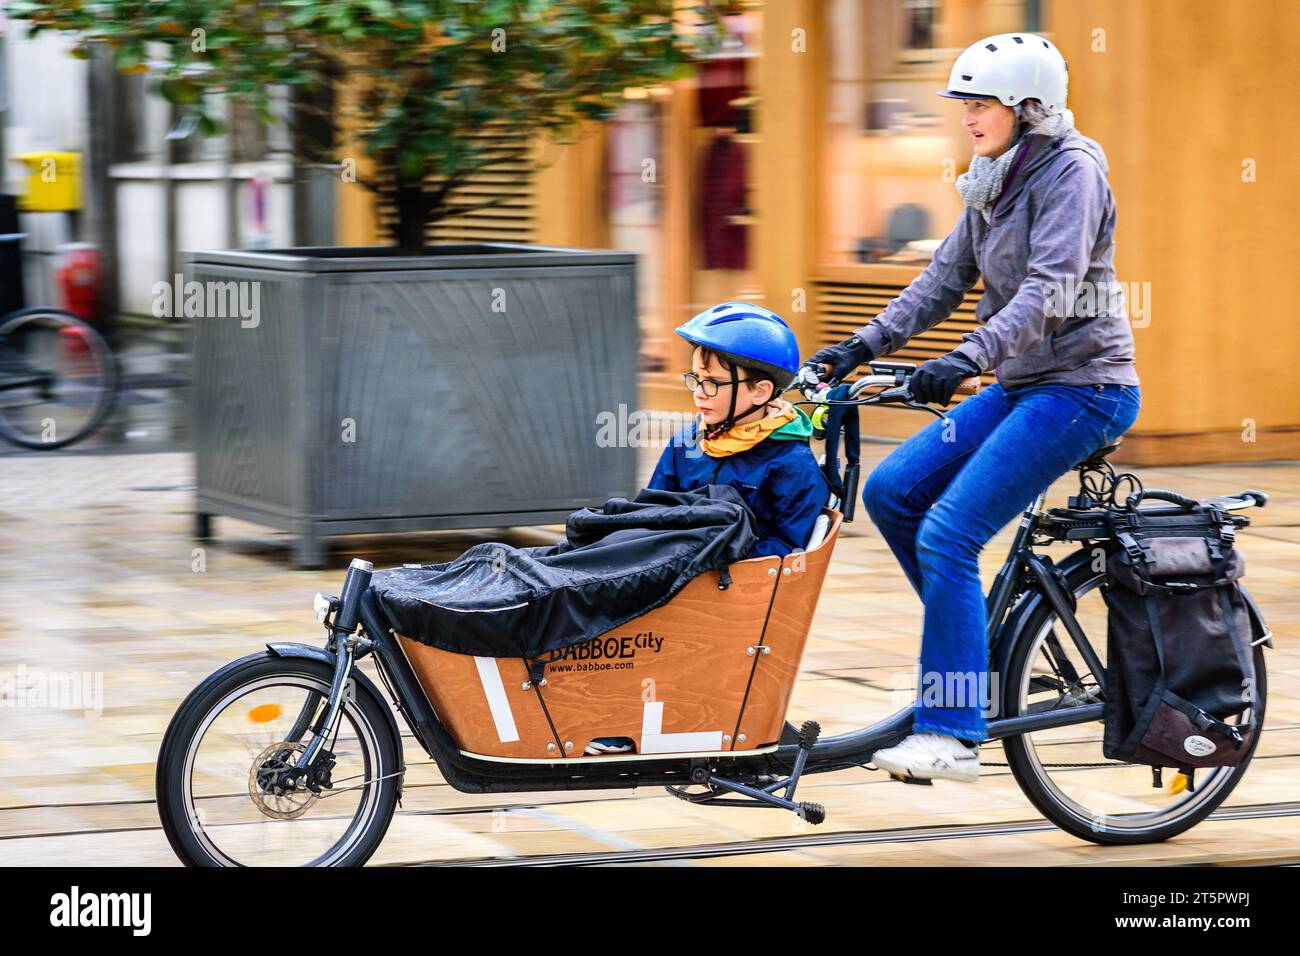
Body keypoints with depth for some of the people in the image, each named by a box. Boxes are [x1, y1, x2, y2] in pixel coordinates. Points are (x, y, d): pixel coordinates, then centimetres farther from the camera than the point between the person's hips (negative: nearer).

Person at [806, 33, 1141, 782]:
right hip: (1021, 385, 9)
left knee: (947, 534, -18)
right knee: (891, 491, 2)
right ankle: (977, 651, 14)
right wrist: (864, 346, 3)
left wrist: (968, 359, -37)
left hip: (1083, 388, -9)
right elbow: (945, 280, 14)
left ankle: (952, 735, -16)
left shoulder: (1071, 172, -14)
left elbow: (1051, 290, -26)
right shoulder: (994, 184, 13)